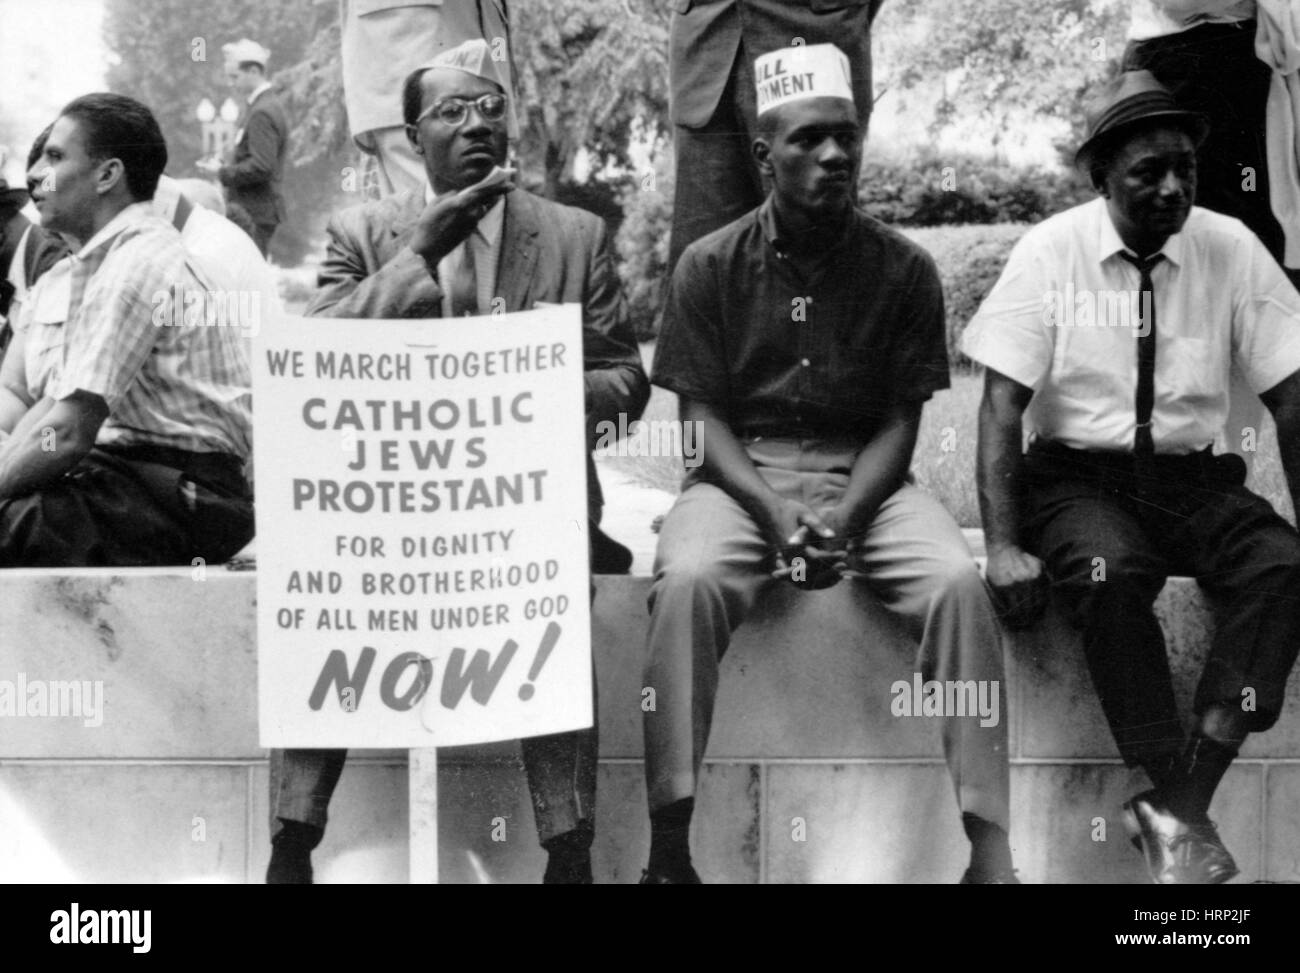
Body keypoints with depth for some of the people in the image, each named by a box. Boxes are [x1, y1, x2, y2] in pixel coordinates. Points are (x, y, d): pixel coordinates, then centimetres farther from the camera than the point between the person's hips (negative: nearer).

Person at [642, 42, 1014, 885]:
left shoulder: (904, 270, 2)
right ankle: (672, 839, -31)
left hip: (865, 476, 1)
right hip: (740, 475, -1)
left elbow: (900, 422, 2)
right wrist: (771, 508, -18)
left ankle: (988, 845, -24)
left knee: (958, 583, -29)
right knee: (688, 581, -34)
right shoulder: (712, 267, 1)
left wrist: (844, 514, -17)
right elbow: (703, 416, -1)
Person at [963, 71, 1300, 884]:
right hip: (1077, 474, -2)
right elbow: (1002, 404, -8)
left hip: (1193, 478, 3)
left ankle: (1179, 804, -29)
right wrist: (1004, 547, -19)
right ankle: (1183, 814, -26)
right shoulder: (1051, 253, -4)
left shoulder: (1232, 250, 1)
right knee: (1108, 571, -35)